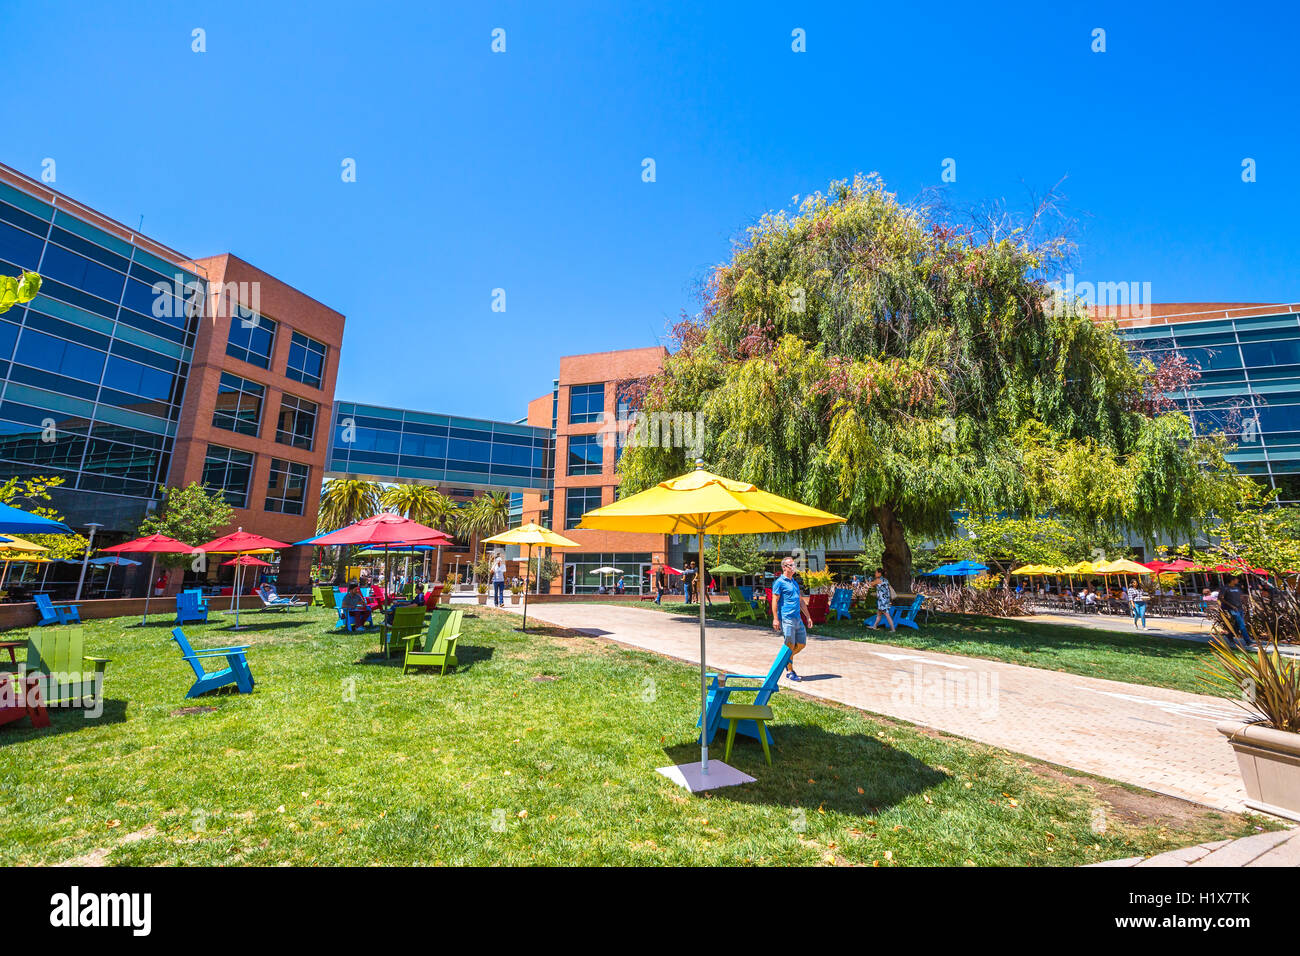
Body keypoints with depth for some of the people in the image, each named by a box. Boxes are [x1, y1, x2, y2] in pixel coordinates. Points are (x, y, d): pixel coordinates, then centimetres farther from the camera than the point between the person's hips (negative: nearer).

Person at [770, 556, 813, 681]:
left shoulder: (795, 583, 18)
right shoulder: (779, 582, -6)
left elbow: (801, 601, 24)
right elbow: (774, 601, -11)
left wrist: (808, 617, 22)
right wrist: (775, 619, -17)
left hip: (798, 619, 8)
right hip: (786, 619, -8)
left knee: (802, 644, 10)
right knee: (790, 646, -2)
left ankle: (787, 659, 30)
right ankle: (790, 671, 11)